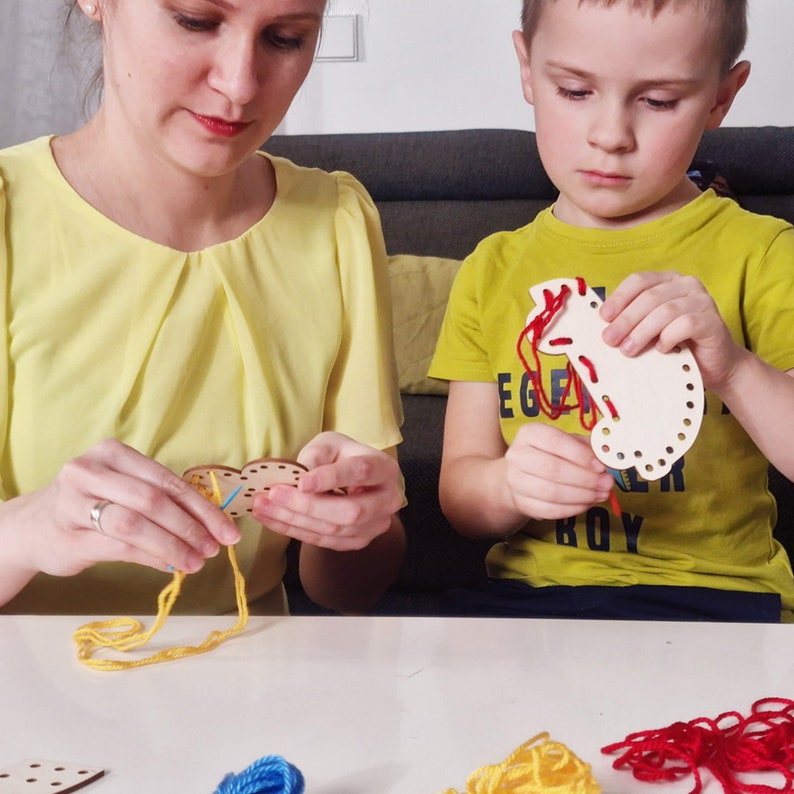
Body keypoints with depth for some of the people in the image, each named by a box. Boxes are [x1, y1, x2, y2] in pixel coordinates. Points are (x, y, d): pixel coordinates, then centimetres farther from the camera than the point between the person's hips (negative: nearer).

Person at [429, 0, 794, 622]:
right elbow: (461, 487, 11)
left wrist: (733, 368, -23)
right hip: (530, 589, 3)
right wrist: (510, 485, -13)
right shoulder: (493, 271, 13)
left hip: (710, 594, -3)